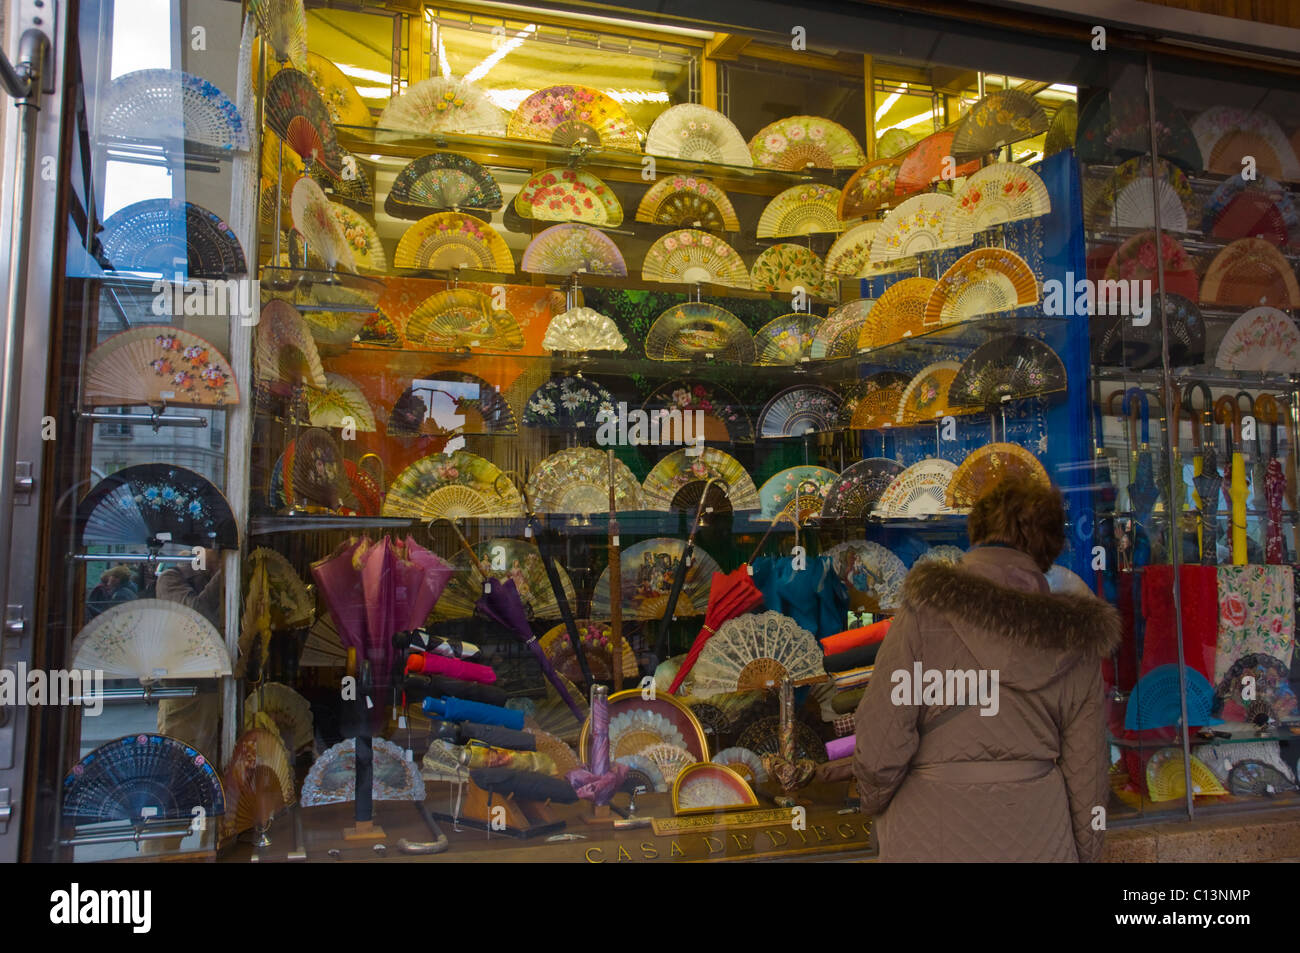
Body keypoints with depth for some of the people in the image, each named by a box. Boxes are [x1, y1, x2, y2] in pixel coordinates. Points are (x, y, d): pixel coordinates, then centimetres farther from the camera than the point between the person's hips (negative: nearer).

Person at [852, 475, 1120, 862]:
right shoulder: (1077, 639, -1)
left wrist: (875, 802, 5)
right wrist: (1083, 852, 17)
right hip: (1039, 842, 3)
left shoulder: (927, 610, -12)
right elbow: (1086, 778, 3)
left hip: (931, 840, -3)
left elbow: (879, 752, -14)